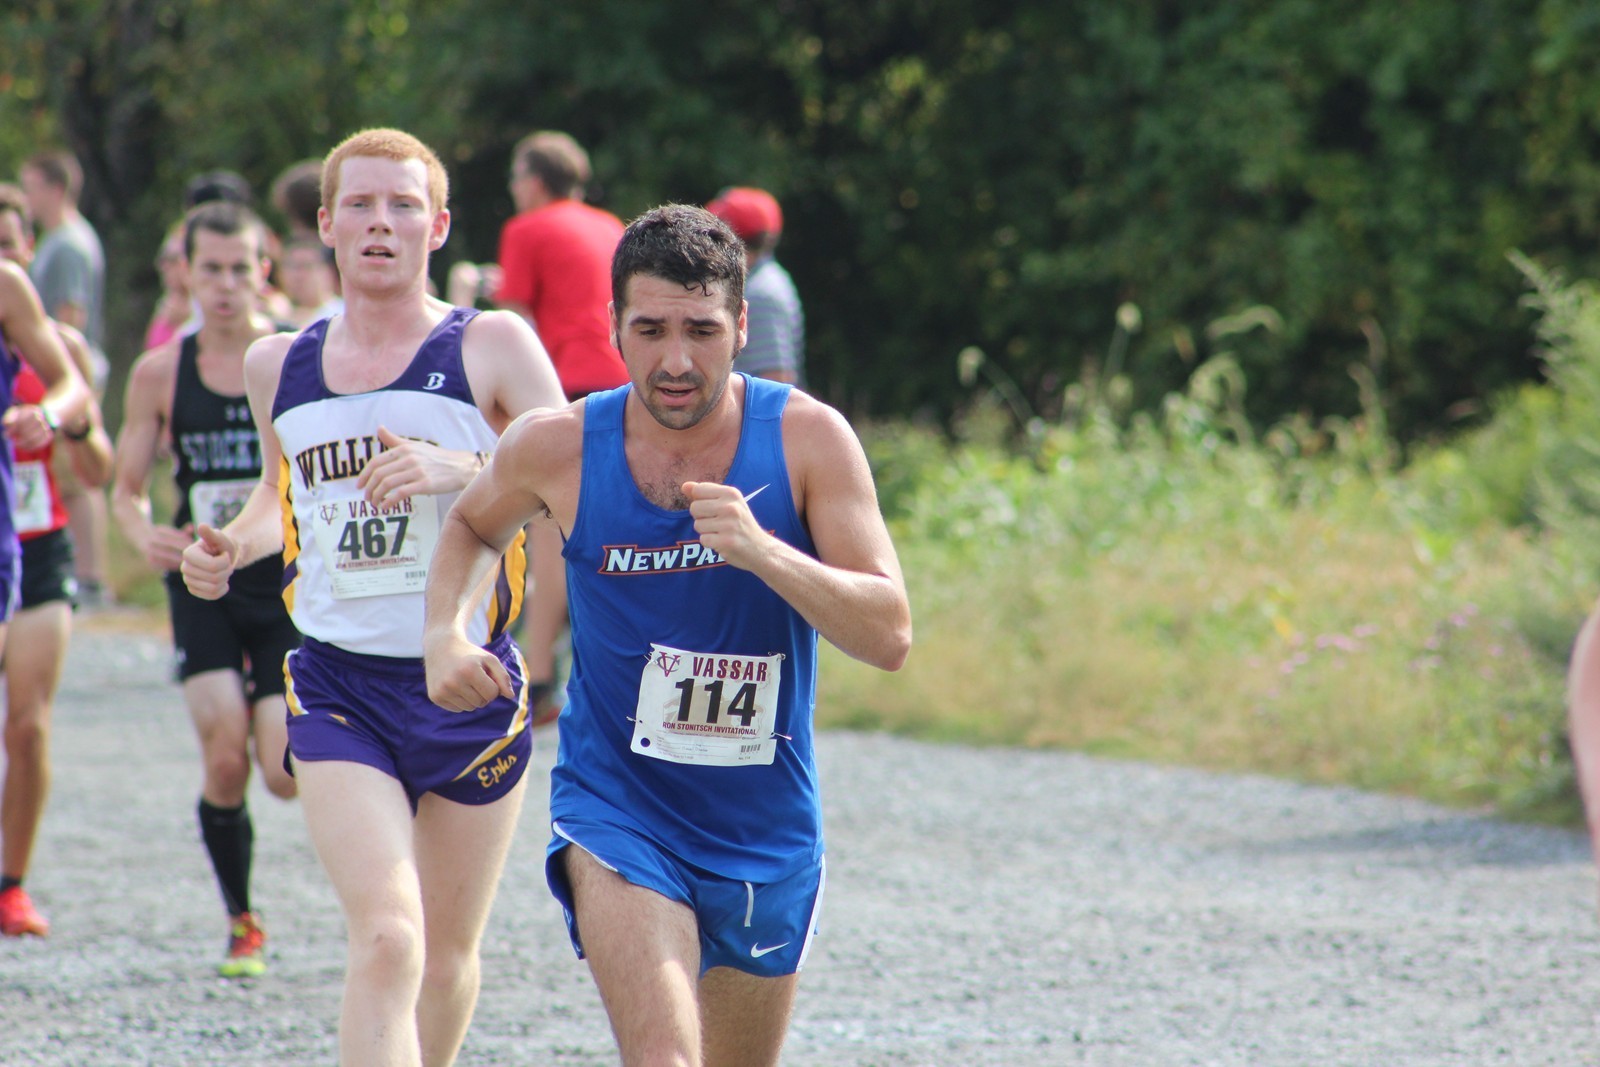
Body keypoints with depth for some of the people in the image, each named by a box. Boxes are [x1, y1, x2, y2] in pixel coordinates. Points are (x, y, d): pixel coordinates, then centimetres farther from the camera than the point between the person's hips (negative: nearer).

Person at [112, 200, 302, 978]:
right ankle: (241, 923, 6)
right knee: (224, 755, -14)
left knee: (284, 773, -11)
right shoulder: (160, 374, 2)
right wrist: (144, 534, -13)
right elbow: (126, 486, 8)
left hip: (292, 584, -1)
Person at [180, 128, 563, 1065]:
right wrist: (234, 546, 7)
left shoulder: (492, 347, -4)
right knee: (387, 941, -19)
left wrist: (462, 471, -24)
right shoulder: (279, 365, 8)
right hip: (338, 689, 1)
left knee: (447, 955, 14)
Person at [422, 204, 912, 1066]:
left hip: (767, 828, 2)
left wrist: (761, 550, -31)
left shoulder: (807, 438, -12)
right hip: (615, 809, -2)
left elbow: (890, 637, -17)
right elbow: (473, 525, 16)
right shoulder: (558, 447, -9)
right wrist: (444, 633, -3)